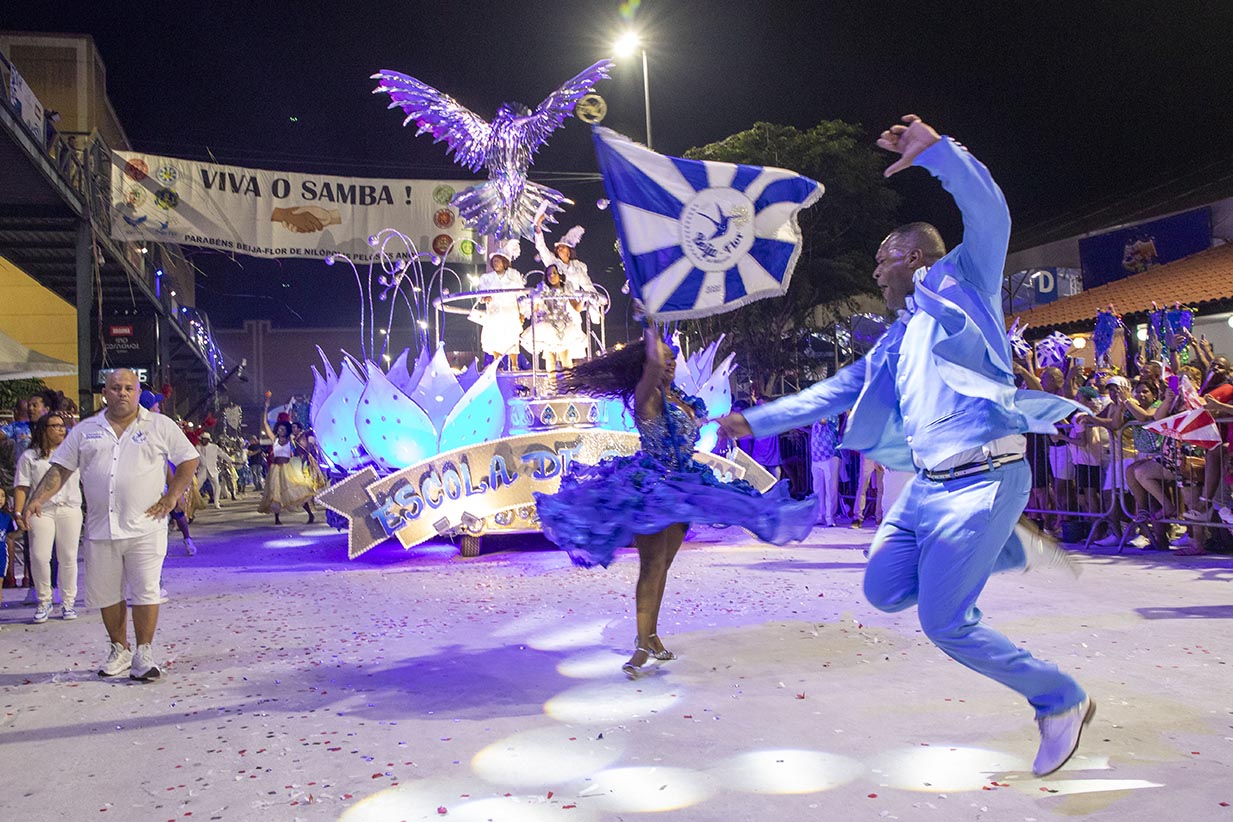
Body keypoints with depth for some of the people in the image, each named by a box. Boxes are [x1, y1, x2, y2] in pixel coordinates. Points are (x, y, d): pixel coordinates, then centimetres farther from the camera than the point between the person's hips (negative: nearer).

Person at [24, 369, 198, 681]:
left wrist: (170, 498, -2)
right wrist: (37, 499, -4)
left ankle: (143, 654, 5)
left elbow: (189, 460, 5)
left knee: (145, 591, -4)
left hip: (145, 527, -3)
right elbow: (60, 469, 11)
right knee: (107, 594, 11)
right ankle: (119, 650, 27)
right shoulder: (85, 430, 11)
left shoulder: (160, 425, 3)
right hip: (100, 528, 3)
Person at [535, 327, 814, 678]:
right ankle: (642, 645, -12)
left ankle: (651, 634, 22)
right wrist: (651, 333, -12)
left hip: (680, 487, 8)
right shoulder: (645, 396, -9)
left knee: (663, 564, 12)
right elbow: (653, 365, -26)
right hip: (648, 486, -8)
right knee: (652, 563, -14)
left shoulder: (683, 402, 14)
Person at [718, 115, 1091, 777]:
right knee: (886, 591, 8)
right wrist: (757, 420, 27)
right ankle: (1014, 549, 20)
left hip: (982, 479, -8)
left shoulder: (962, 288, 1)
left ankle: (1062, 702, 14)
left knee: (944, 623, -8)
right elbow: (835, 391, 26)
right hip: (927, 483, 8)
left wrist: (934, 150, -25)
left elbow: (988, 217, -18)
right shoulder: (896, 341, 21)